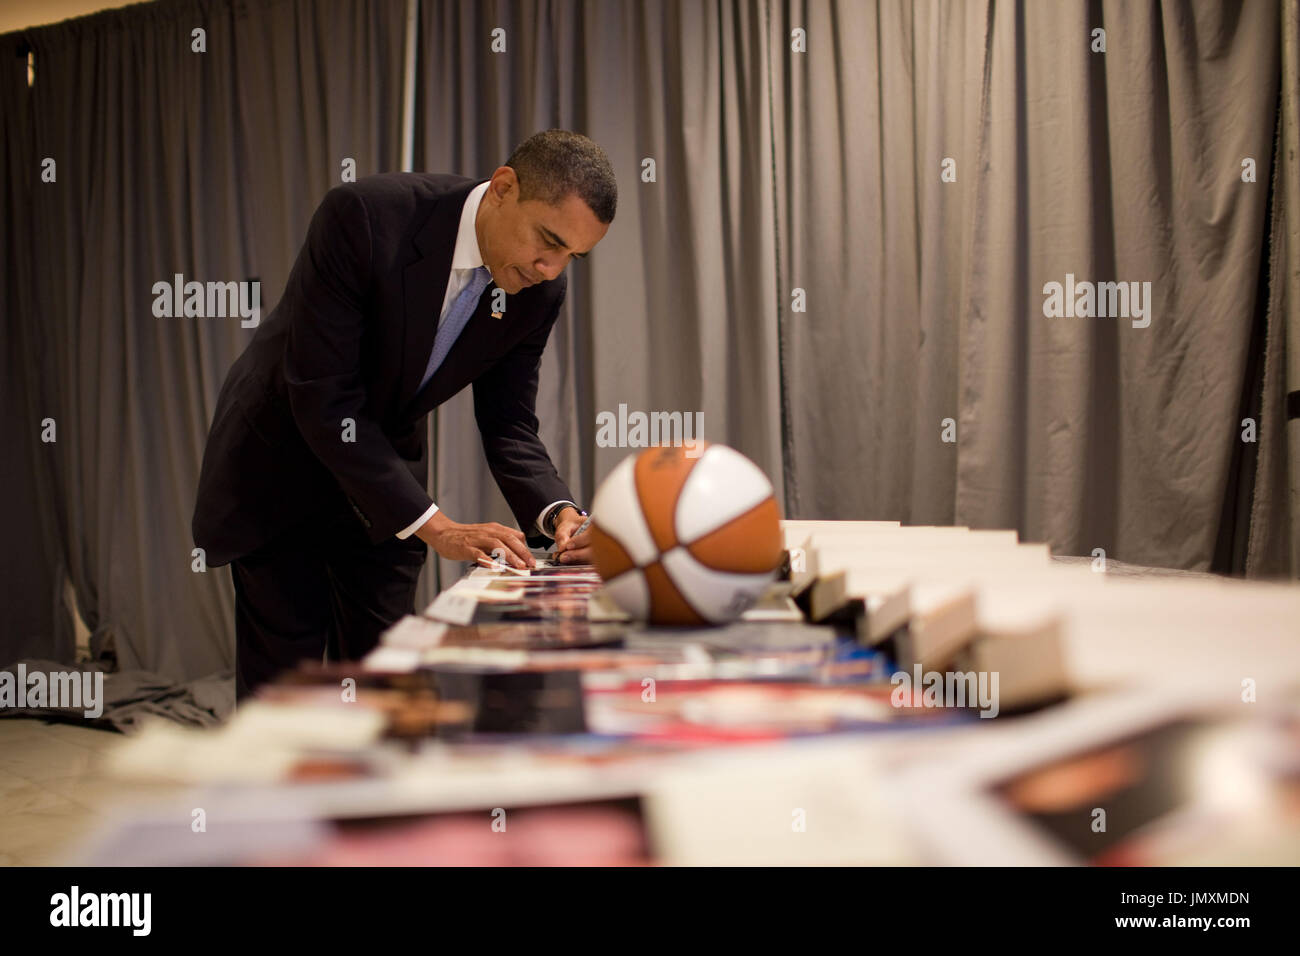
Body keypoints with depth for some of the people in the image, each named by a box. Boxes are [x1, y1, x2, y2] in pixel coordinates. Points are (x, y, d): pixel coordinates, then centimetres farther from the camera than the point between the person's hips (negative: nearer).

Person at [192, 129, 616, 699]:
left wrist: (559, 514, -27)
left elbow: (509, 427, -6)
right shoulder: (362, 218, -31)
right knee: (284, 678, -3)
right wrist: (434, 527, -33)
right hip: (281, 460, -4)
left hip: (384, 466, 5)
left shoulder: (539, 289, -14)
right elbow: (322, 399, -30)